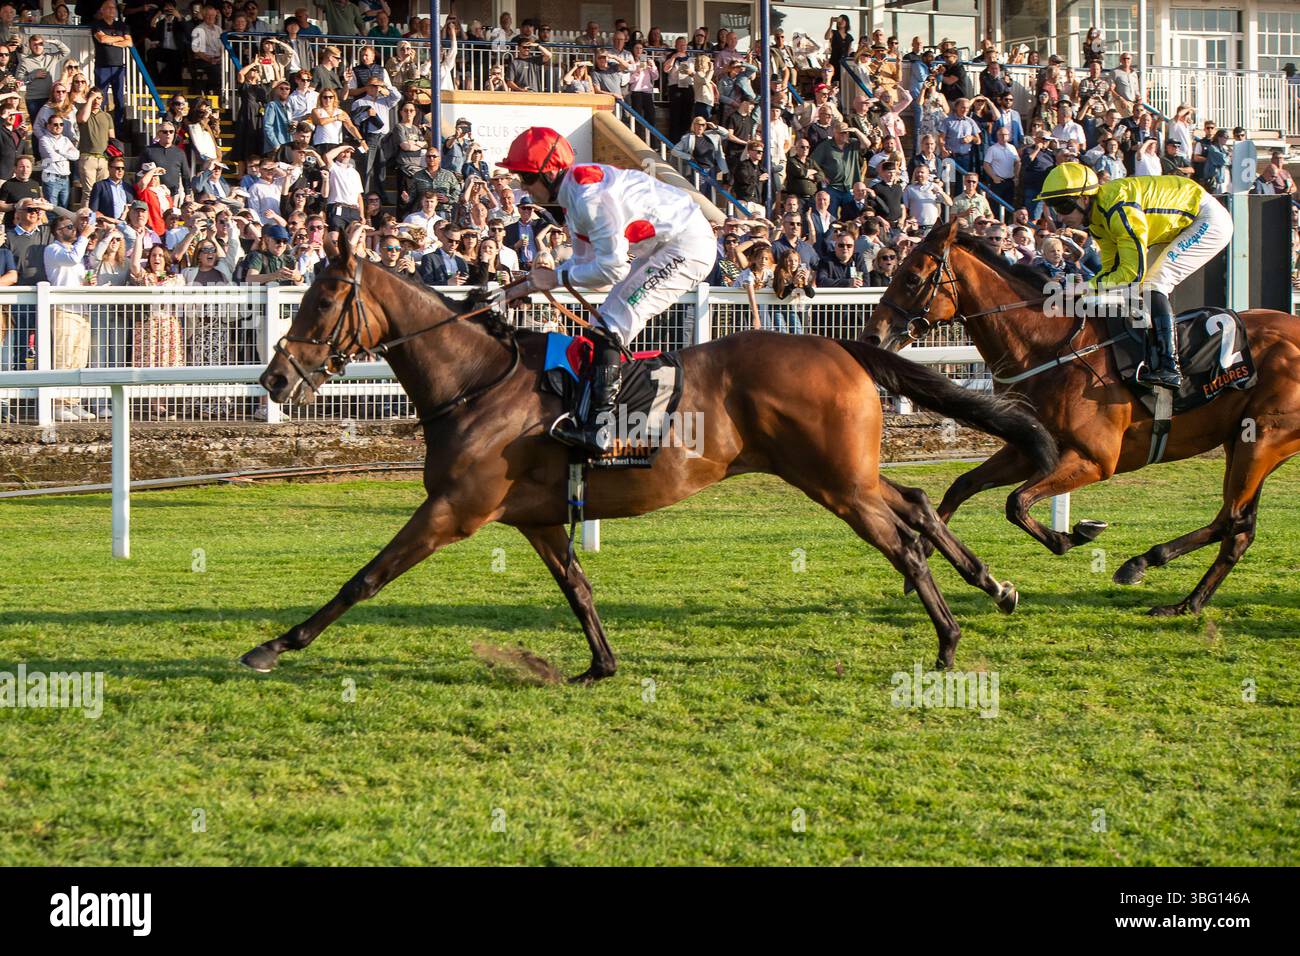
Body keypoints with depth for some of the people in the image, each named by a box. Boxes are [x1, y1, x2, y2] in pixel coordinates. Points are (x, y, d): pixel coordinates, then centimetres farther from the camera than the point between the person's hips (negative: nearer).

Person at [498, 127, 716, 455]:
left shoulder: (590, 196, -25)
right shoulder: (574, 193, 9)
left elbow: (611, 267, -24)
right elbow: (585, 261, 18)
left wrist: (556, 277, -13)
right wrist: (527, 287, 13)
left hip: (688, 247, -11)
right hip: (663, 248, 11)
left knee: (610, 327, -18)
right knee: (606, 324, 16)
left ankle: (596, 426, -25)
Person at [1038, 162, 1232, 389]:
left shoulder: (1119, 210, -31)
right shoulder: (1098, 216, 0)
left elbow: (1133, 272, -31)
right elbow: (1112, 269, 4)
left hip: (1210, 220, -10)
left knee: (1152, 284, -21)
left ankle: (1169, 368, -26)